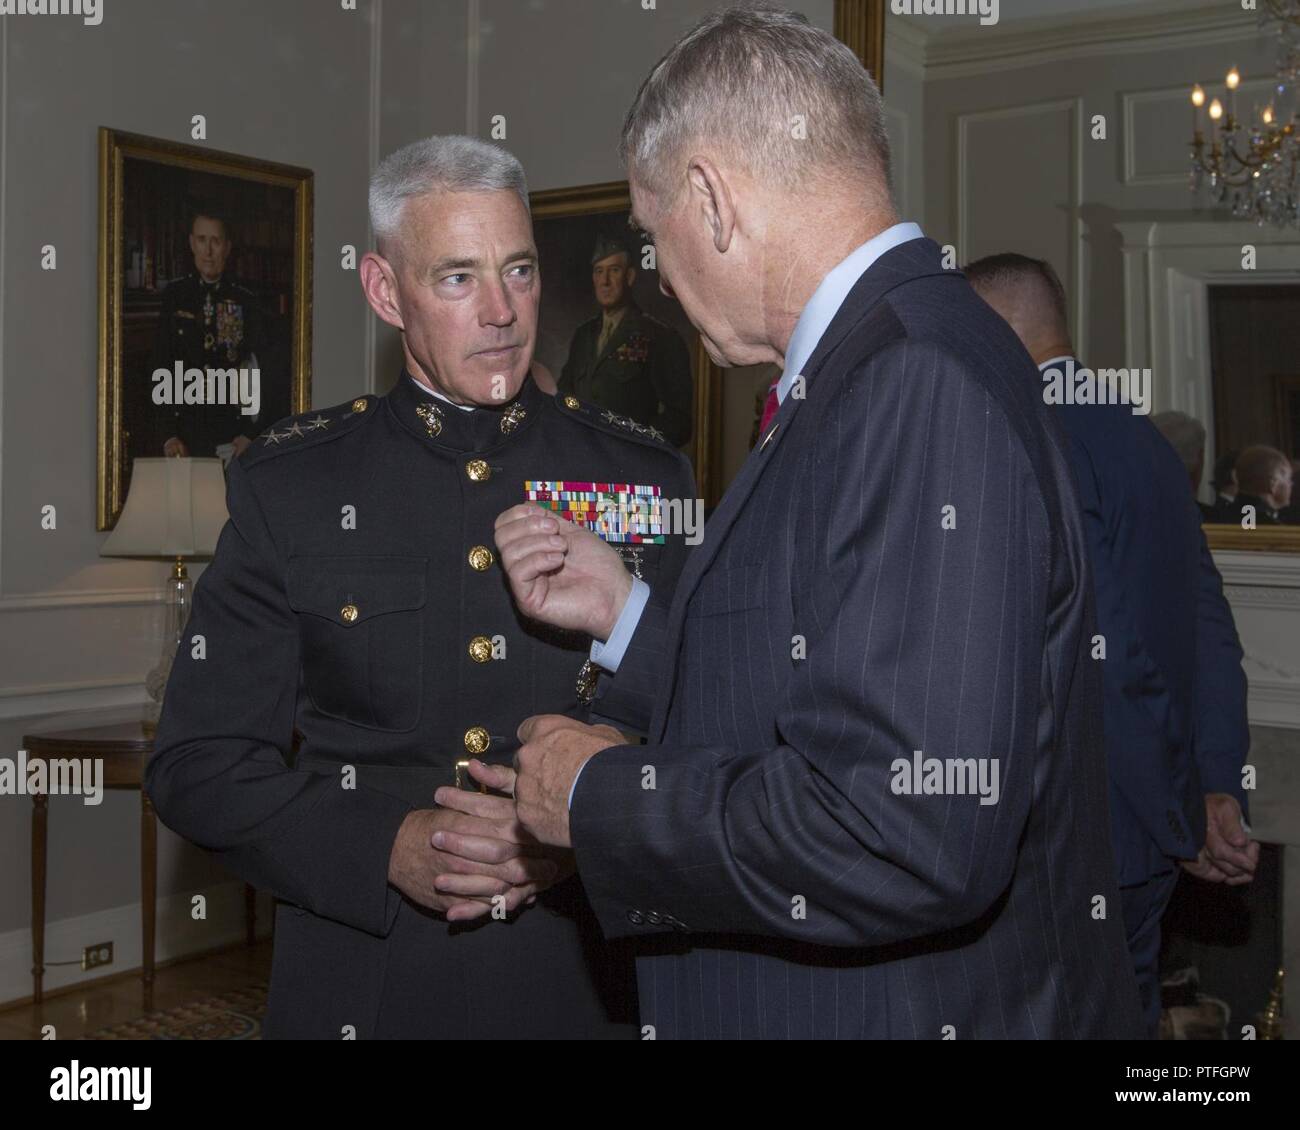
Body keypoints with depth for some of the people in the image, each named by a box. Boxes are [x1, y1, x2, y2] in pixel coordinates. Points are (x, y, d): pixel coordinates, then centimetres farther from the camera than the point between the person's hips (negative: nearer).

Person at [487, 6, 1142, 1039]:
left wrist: (602, 797, -18)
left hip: (922, 1007, -8)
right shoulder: (886, 370, 7)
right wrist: (626, 613, 9)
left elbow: (909, 832, -30)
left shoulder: (925, 388, -23)